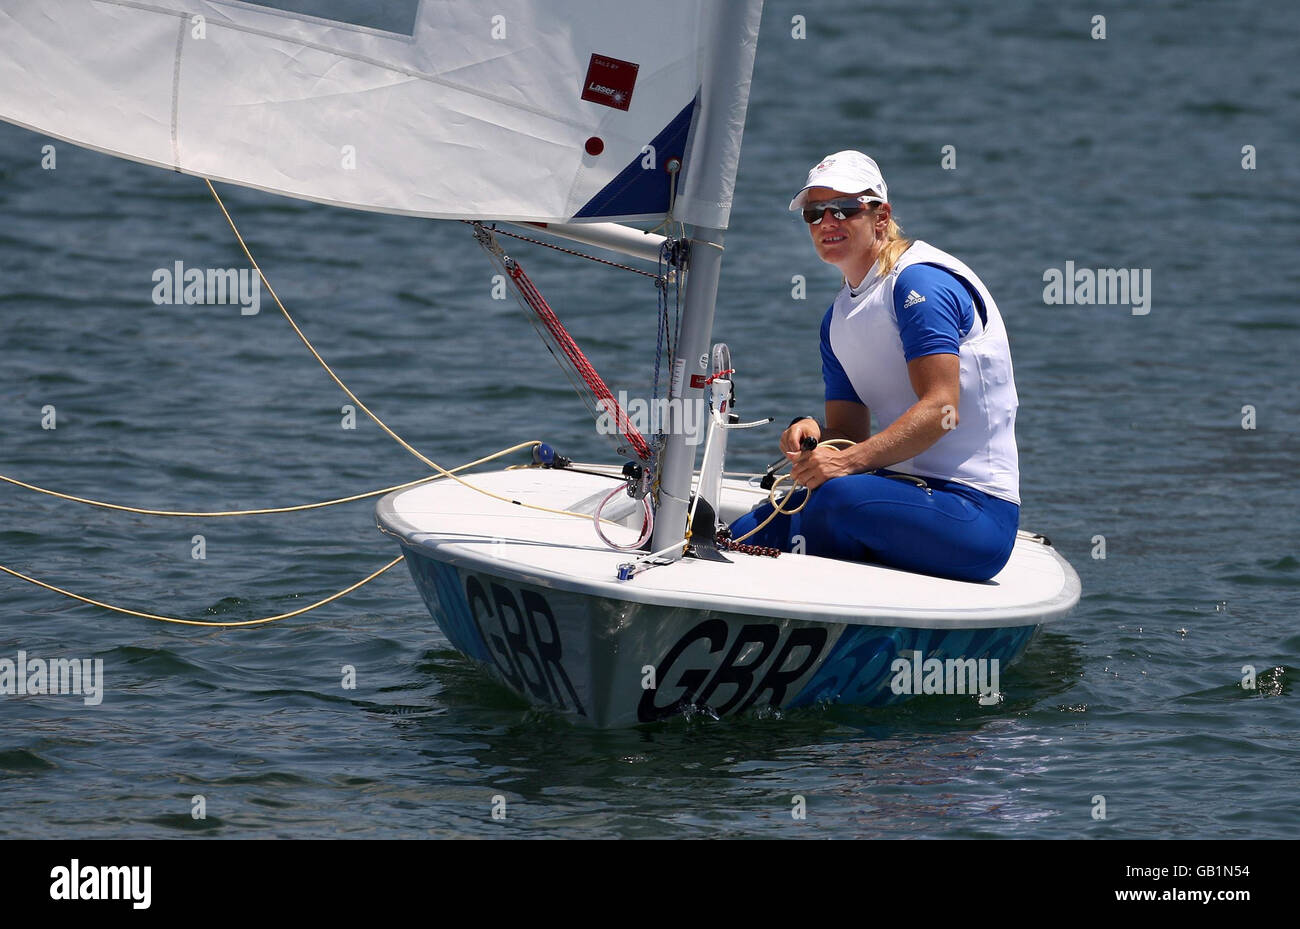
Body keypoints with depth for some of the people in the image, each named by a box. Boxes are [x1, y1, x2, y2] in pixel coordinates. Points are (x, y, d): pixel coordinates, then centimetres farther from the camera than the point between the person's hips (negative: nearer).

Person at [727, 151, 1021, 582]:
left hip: (975, 512, -8)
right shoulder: (839, 317, 17)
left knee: (837, 495, -34)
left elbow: (941, 410, -21)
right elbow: (849, 431, 15)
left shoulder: (918, 283, -11)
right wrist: (811, 434, -8)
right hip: (910, 490, 8)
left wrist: (847, 461, -29)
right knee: (747, 533, -5)